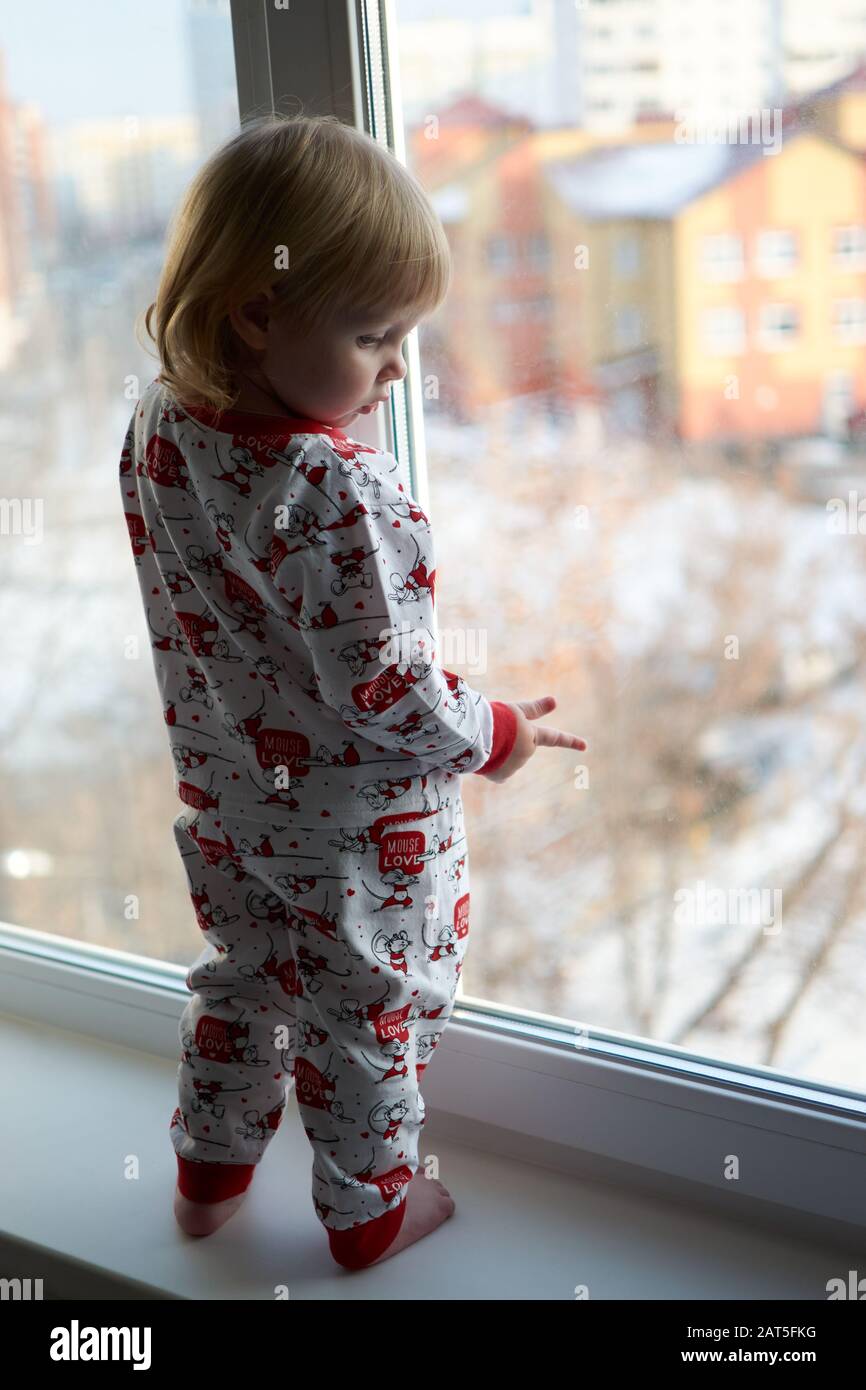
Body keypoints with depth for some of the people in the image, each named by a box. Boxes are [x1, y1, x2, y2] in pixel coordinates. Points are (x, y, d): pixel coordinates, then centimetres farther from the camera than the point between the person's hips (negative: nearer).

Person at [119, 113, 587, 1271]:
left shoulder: (158, 428, -9)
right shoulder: (336, 494, -34)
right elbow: (384, 694, -28)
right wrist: (494, 734, -12)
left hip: (226, 801, 7)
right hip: (357, 828, -7)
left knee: (242, 978, 27)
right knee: (368, 1014, 16)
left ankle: (210, 1173, 47)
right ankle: (369, 1212, 38)